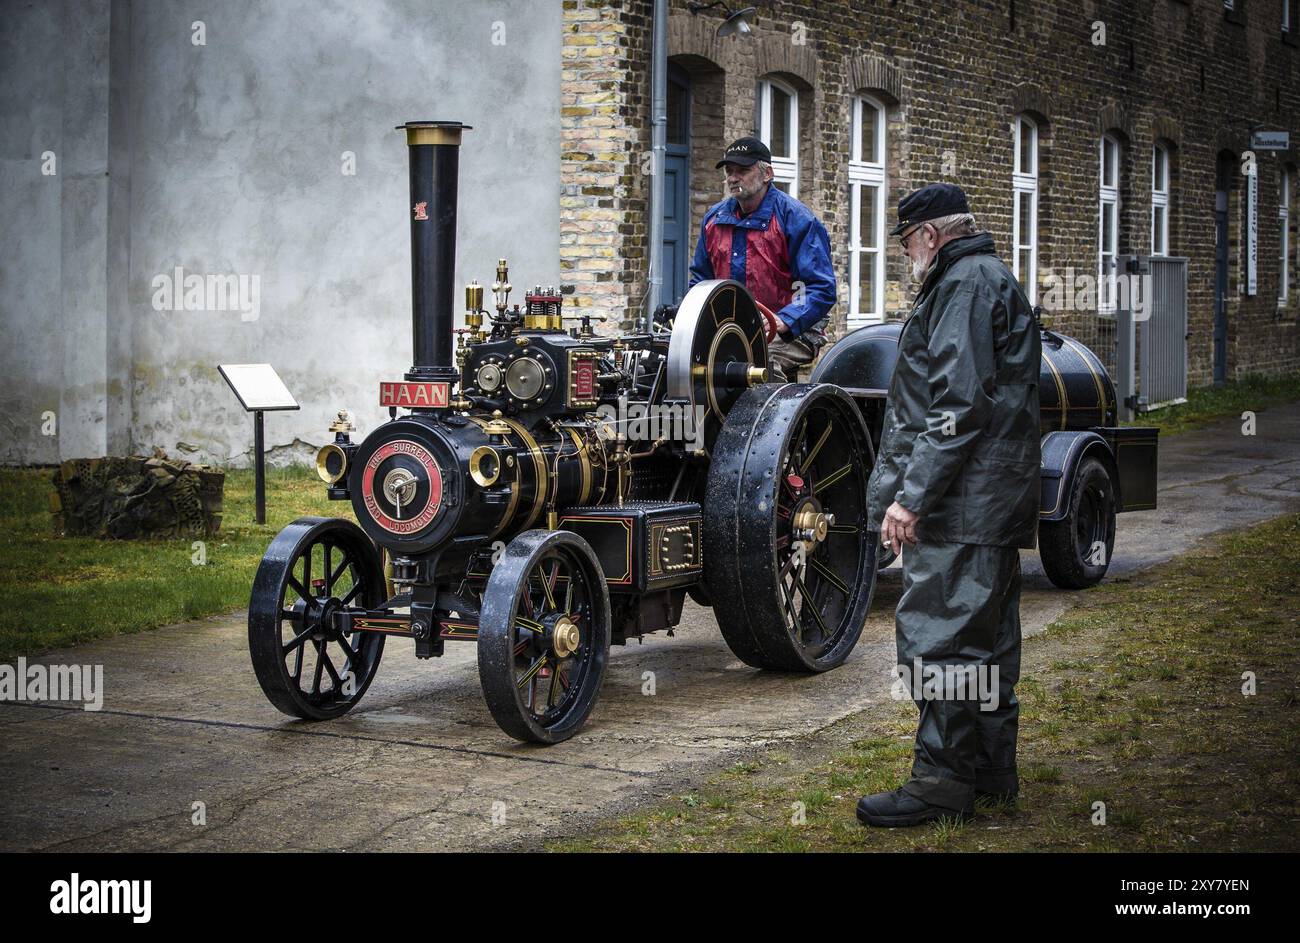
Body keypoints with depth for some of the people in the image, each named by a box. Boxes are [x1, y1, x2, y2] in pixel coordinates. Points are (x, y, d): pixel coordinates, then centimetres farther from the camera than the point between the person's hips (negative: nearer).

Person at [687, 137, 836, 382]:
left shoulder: (795, 218, -5)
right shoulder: (714, 218, 15)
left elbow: (822, 289, -11)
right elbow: (700, 279, 26)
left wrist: (783, 322, -27)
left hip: (793, 331, -5)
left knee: (765, 362, -37)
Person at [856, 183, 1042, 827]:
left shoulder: (964, 285, -11)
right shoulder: (993, 281, 23)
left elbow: (958, 406, -22)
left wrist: (913, 494, -22)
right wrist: (915, 489, 24)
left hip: (959, 507, -11)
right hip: (995, 505, 11)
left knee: (938, 635, -9)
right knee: (987, 636, 15)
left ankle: (943, 782, -7)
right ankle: (992, 770, 23)